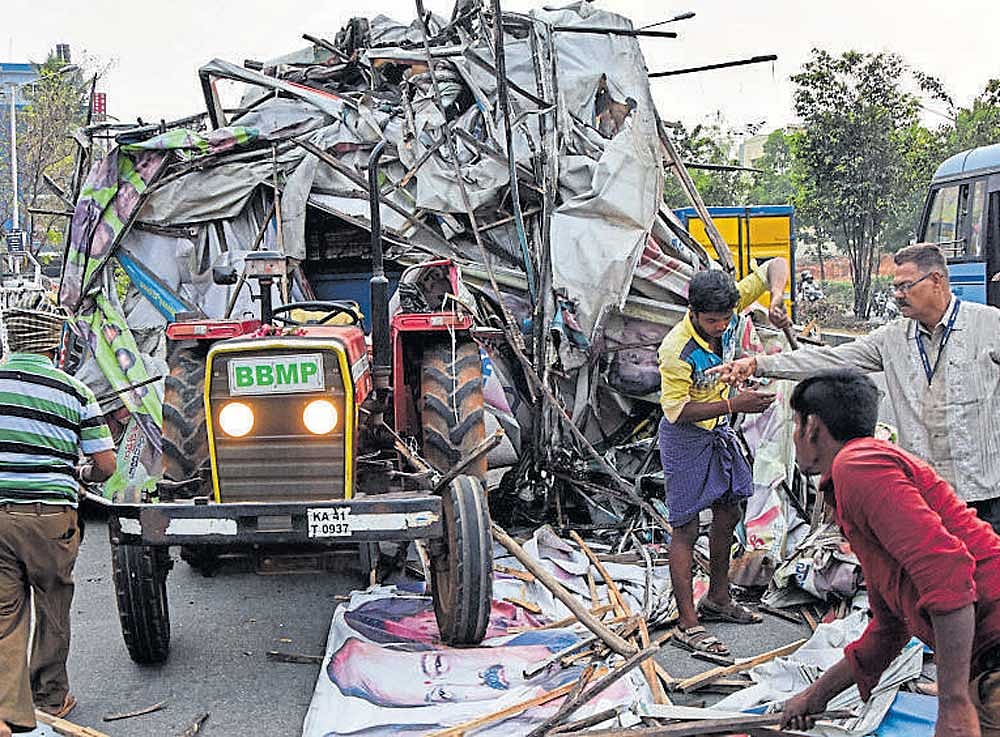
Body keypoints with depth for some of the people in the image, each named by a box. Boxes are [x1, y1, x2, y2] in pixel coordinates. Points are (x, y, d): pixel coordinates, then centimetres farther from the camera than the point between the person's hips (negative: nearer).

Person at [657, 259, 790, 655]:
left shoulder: (726, 310, -14)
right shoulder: (677, 351, -31)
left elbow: (775, 266, -8)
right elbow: (677, 411, -26)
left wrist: (776, 297, -30)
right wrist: (732, 404, -34)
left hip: (719, 431, 8)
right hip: (686, 437, -8)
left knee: (728, 513, 18)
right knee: (686, 529, -4)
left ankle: (718, 599, 34)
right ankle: (687, 624, 0)